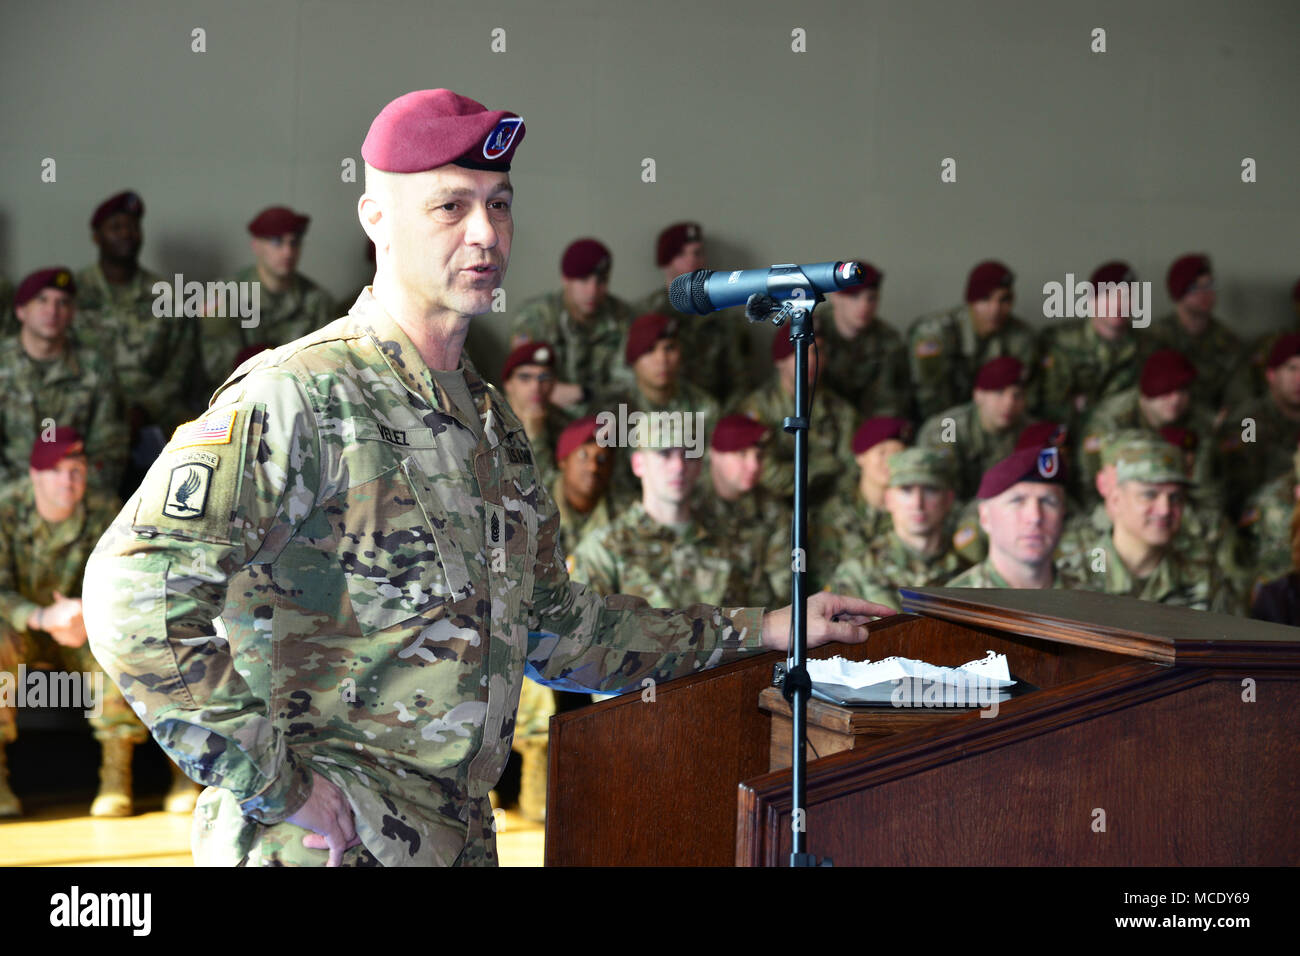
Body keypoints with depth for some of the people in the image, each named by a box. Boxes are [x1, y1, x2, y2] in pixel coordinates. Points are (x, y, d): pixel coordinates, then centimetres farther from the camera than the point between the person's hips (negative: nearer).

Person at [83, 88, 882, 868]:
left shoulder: (492, 421, 13)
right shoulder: (297, 399, -14)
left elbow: (553, 628, 21)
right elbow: (134, 596, -22)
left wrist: (761, 631, 18)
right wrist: (275, 785, -20)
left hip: (463, 840, 8)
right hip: (321, 844, -7)